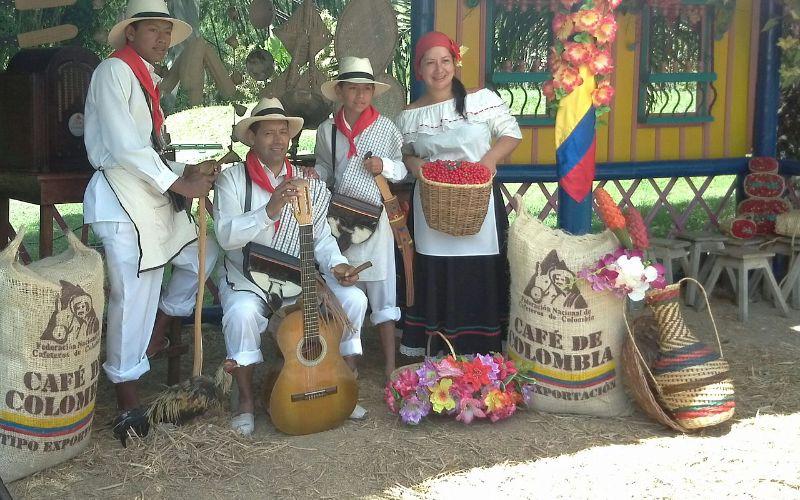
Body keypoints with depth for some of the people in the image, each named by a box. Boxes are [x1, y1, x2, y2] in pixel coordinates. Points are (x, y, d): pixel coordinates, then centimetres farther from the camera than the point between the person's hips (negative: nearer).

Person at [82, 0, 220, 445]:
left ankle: (157, 335, 33)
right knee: (133, 296, -7)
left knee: (201, 258, 16)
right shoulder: (114, 72, -10)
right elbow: (125, 147, -18)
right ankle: (128, 398, 6)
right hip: (122, 196, -9)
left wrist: (189, 172, 2)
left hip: (156, 195, 10)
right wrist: (181, 183, -15)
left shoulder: (148, 81, 19)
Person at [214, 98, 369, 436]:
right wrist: (270, 210, -31)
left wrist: (337, 265, -12)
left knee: (353, 298, -15)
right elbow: (226, 236, -20)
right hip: (247, 279, -4)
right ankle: (246, 401, -12)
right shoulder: (233, 180, -7)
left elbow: (321, 238, 7)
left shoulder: (307, 184, 6)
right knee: (242, 313, -35)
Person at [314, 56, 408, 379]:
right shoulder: (327, 129, 5)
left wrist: (385, 166, -13)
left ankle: (390, 365, 6)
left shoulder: (386, 128, -1)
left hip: (374, 217, -2)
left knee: (381, 291, -1)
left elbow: (402, 169, 7)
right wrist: (315, 175, -4)